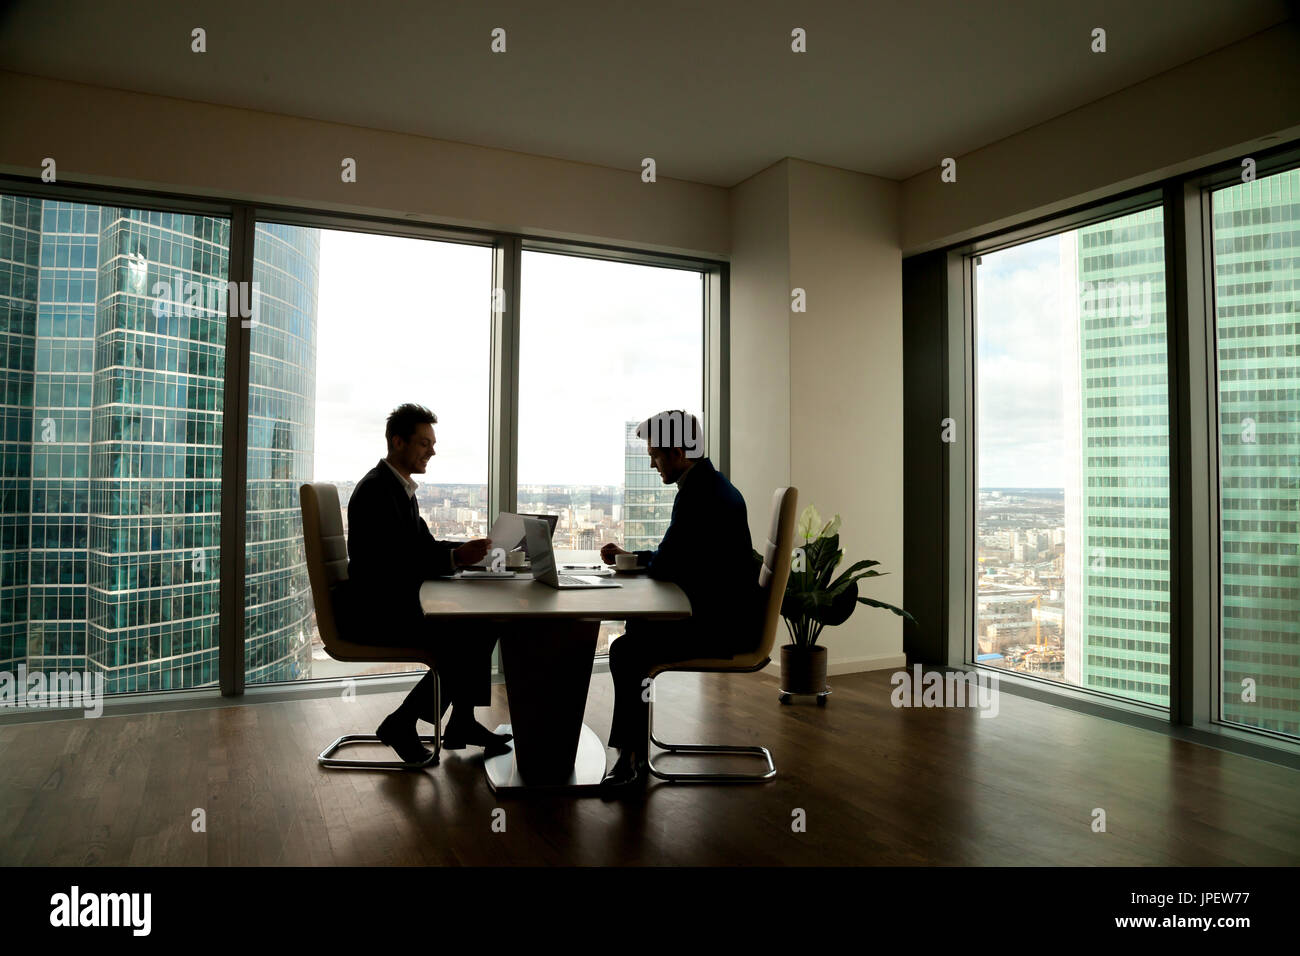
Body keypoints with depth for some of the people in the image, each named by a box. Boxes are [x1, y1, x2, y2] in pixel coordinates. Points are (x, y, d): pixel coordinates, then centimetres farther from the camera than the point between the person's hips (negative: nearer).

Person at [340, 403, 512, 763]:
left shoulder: (400, 487, 15)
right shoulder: (375, 490, -17)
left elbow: (423, 546, 16)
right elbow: (393, 563, -26)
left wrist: (467, 549, -1)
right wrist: (455, 558, -26)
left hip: (400, 604, 10)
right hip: (374, 614, -10)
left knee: (482, 623, 3)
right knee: (464, 637, -18)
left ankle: (462, 723, 8)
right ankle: (401, 724, -3)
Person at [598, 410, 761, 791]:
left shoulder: (698, 495, -21)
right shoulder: (710, 484, 12)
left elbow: (665, 567, -21)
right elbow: (682, 556, 21)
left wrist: (640, 562, 2)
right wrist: (633, 556, 11)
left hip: (720, 626, -11)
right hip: (722, 614, 11)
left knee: (626, 651, -18)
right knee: (638, 627, 20)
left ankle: (631, 755, -4)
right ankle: (633, 749, 23)